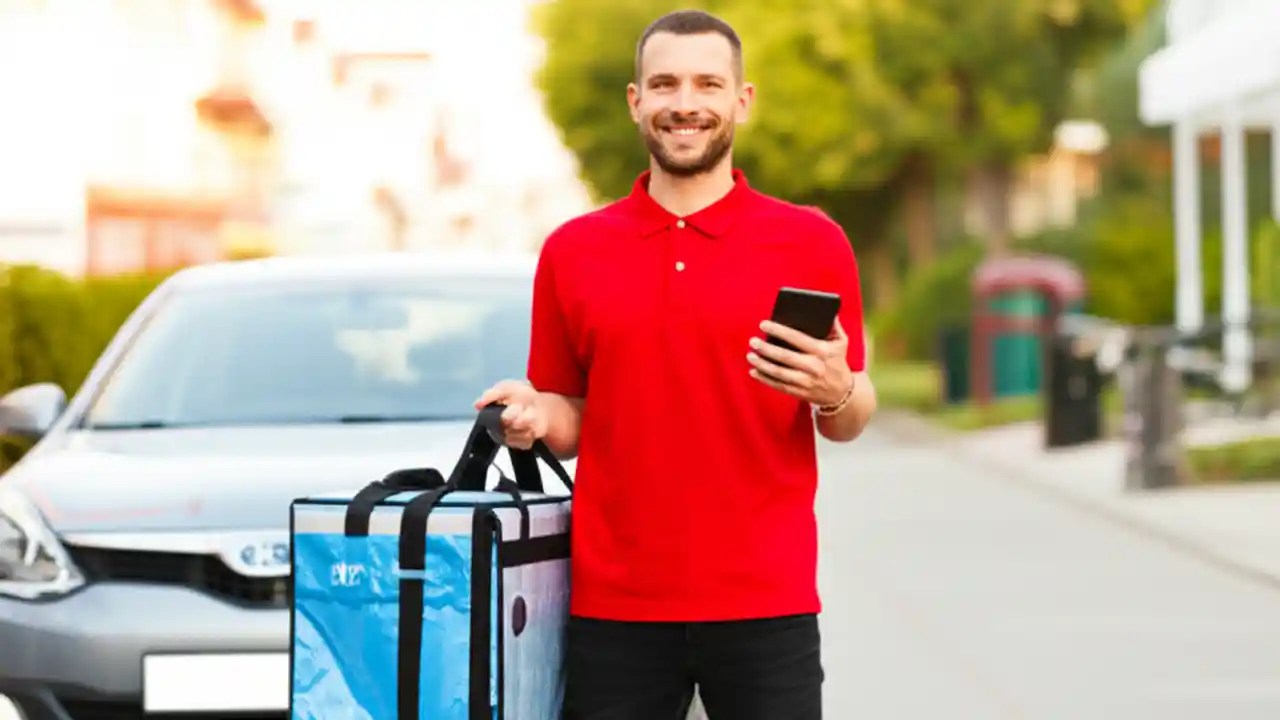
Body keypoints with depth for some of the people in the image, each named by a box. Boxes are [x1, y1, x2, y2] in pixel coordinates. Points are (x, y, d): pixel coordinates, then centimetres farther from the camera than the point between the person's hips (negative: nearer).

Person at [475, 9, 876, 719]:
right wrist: (534, 416, -7)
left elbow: (850, 419, 7)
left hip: (765, 604, -1)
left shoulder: (811, 242, 2)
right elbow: (571, 422, 15)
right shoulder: (572, 250, 7)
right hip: (612, 606, 2)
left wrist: (834, 393, -15)